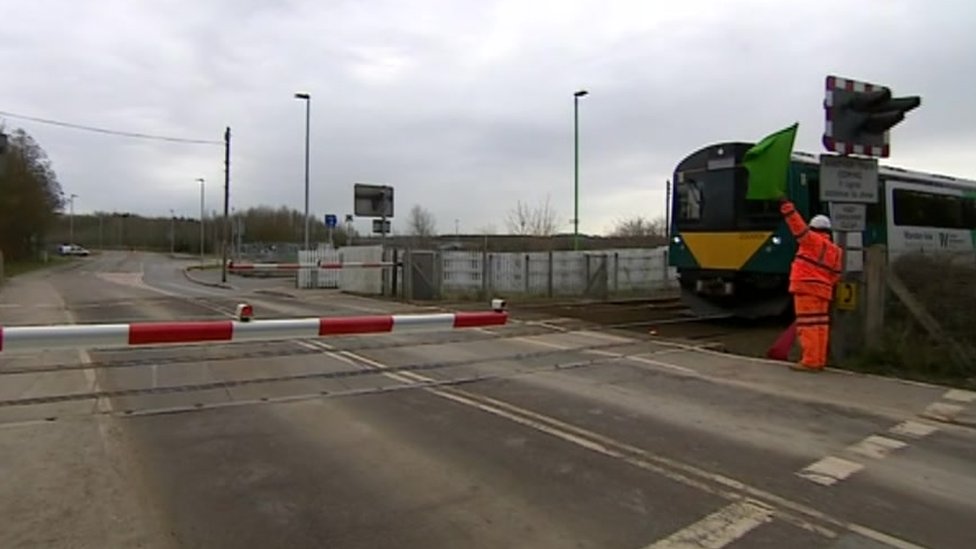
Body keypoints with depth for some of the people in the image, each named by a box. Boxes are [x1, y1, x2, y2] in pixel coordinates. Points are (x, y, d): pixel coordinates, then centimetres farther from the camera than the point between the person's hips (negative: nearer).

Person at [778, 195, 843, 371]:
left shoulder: (813, 240, -4)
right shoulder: (835, 249, 16)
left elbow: (799, 226, -12)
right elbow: (835, 275, 14)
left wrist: (787, 207, -10)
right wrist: (829, 286, 22)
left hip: (807, 286, -8)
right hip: (823, 289, 8)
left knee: (808, 325, -8)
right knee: (821, 325, 11)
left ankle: (810, 362, -9)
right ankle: (820, 361, 17)